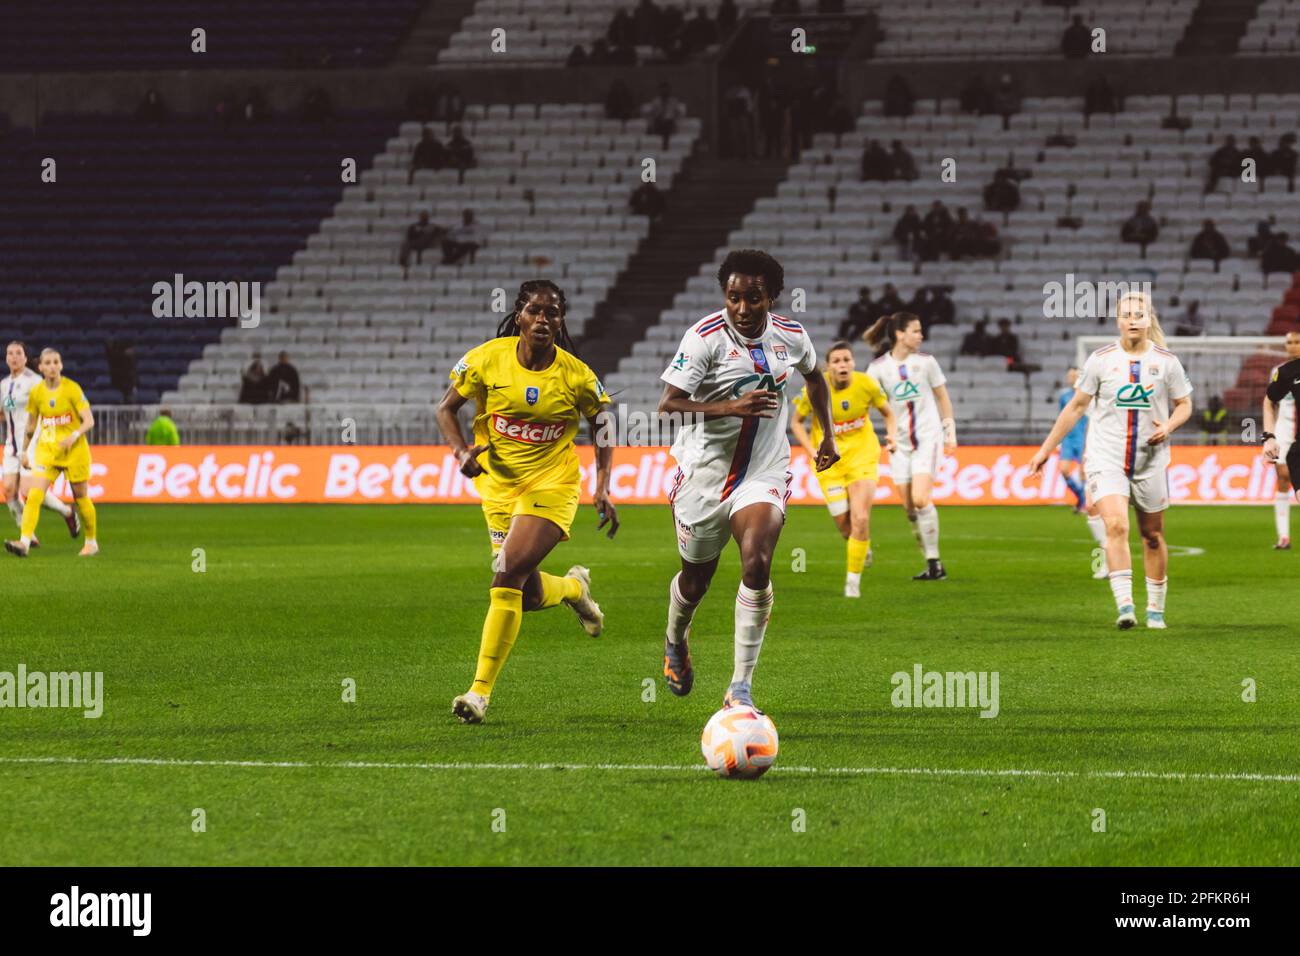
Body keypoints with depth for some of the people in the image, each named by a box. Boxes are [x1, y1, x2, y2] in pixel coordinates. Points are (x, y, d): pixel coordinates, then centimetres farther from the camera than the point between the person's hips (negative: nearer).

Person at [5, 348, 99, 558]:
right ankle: (24, 542, -23)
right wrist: (24, 451, 14)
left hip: (74, 449, -2)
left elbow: (89, 421, -13)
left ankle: (92, 542, 26)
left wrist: (74, 436, -30)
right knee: (35, 495, -15)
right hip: (47, 450, 2)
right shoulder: (36, 392, 1)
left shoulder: (72, 389, -9)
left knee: (81, 497, 7)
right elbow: (31, 425, 14)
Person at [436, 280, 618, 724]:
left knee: (507, 577, -21)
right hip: (498, 484, 3)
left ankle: (481, 691, -15)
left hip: (552, 485, -3)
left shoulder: (575, 375, -11)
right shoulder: (488, 358, -9)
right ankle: (574, 587, 45)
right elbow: (446, 408, 1)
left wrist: (602, 488, -7)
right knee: (529, 596, 7)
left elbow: (603, 429, 4)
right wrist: (462, 451, -17)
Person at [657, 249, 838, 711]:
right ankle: (675, 640, 51)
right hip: (705, 471, -1)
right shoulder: (705, 337, -16)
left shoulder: (792, 336, -2)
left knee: (757, 565, -21)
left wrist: (828, 434, 19)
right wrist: (732, 407, -33)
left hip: (764, 473, 2)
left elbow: (814, 377, 22)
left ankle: (741, 688, -17)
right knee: (696, 578, 14)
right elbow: (668, 405, -23)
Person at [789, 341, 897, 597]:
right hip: (829, 463, 0)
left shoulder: (866, 384, -12)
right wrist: (813, 452, -12)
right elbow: (796, 422, 1)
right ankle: (863, 547, 37)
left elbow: (888, 413, 6)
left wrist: (891, 435, -14)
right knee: (845, 525, 0)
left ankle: (853, 580, 0)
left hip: (863, 458, 0)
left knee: (860, 520, -15)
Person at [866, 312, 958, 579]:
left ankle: (934, 563, -11)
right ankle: (933, 565, 11)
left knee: (920, 499, -17)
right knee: (910, 507, 1)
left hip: (928, 438, -2)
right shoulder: (878, 368, -4)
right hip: (900, 443, 2)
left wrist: (950, 432, 9)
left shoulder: (925, 361, -1)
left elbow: (942, 397, 10)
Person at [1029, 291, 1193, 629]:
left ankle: (1156, 609, 25)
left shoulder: (1167, 361, 0)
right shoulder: (1101, 359, -1)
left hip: (1150, 461, 2)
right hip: (1106, 459, -2)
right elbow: (1076, 406, 8)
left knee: (1153, 535, 10)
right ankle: (1125, 606, -26)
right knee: (1116, 526, -20)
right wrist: (1046, 449, 9)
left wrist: (1168, 427, -12)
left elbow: (1184, 405, 10)